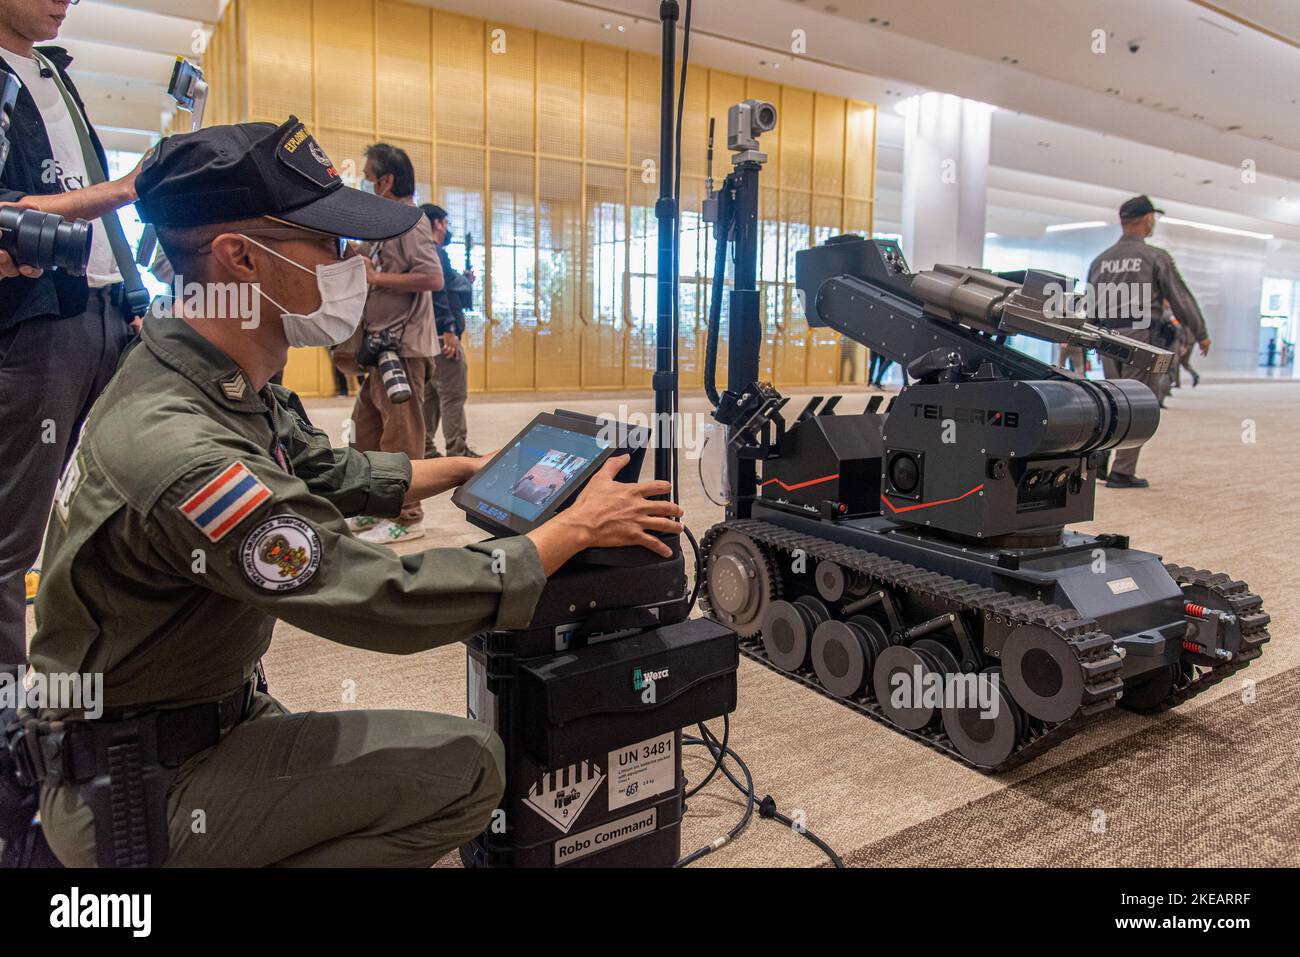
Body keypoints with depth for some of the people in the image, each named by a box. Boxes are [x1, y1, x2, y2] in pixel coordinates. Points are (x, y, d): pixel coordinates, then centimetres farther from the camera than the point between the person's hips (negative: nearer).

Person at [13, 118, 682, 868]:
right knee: (464, 767, -18)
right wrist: (576, 528, -21)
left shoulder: (226, 382, -3)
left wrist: (471, 467, 14)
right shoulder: (181, 453, -33)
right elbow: (393, 602, -31)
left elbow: (331, 473, 13)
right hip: (136, 789, -8)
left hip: (214, 715, 9)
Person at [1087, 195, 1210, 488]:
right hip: (1140, 335, -6)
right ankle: (1122, 472, -1)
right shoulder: (1155, 256, -4)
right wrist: (1201, 333, 8)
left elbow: (1091, 308, 14)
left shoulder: (1100, 261, 11)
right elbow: (1180, 298, -1)